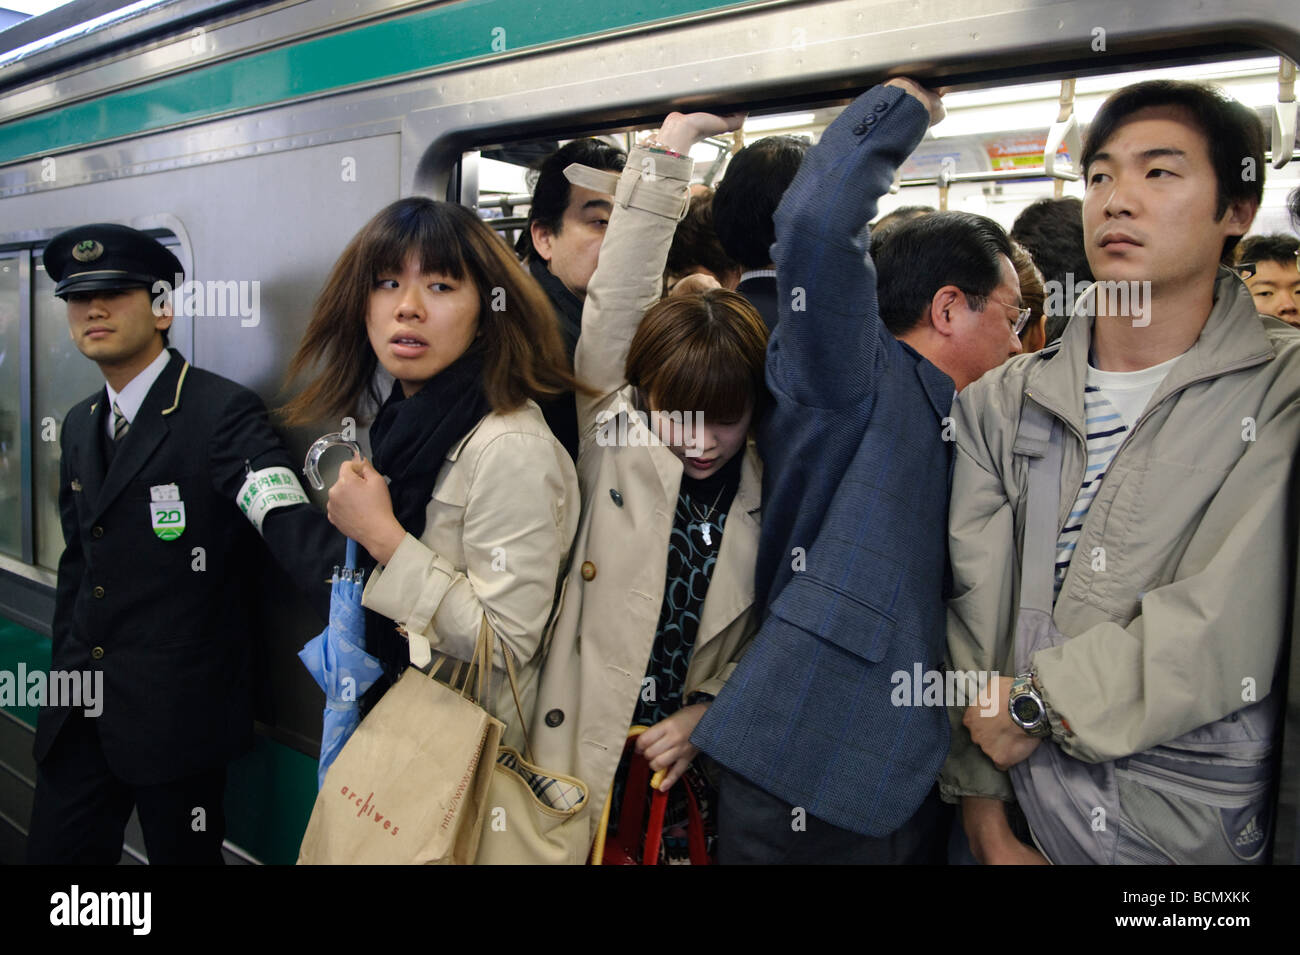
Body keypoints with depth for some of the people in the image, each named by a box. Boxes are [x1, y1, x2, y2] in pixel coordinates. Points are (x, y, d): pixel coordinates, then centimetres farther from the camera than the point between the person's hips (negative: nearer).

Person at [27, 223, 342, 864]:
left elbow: (288, 520, -32)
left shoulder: (222, 412, -15)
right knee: (54, 851, 15)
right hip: (78, 715, 7)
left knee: (182, 854, 11)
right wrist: (64, 672, 18)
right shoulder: (80, 426, 10)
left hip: (177, 715, -6)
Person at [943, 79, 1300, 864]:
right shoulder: (1001, 402, 3)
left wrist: (1038, 702, -15)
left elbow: (1236, 618, -18)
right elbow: (973, 610, -4)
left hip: (1198, 824, -2)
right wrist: (984, 818, -8)